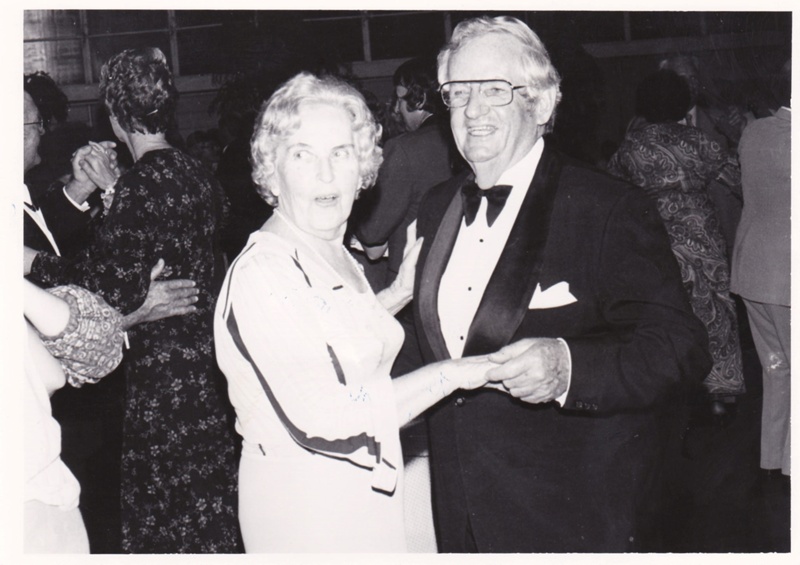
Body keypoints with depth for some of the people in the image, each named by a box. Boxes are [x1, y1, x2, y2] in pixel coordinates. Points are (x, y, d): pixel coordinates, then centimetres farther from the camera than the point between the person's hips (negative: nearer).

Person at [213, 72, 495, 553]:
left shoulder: (336, 254, 6)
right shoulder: (261, 272, -21)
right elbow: (324, 426, -25)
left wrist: (401, 292, 9)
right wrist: (451, 374, -17)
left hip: (365, 496, 8)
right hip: (304, 509, -8)